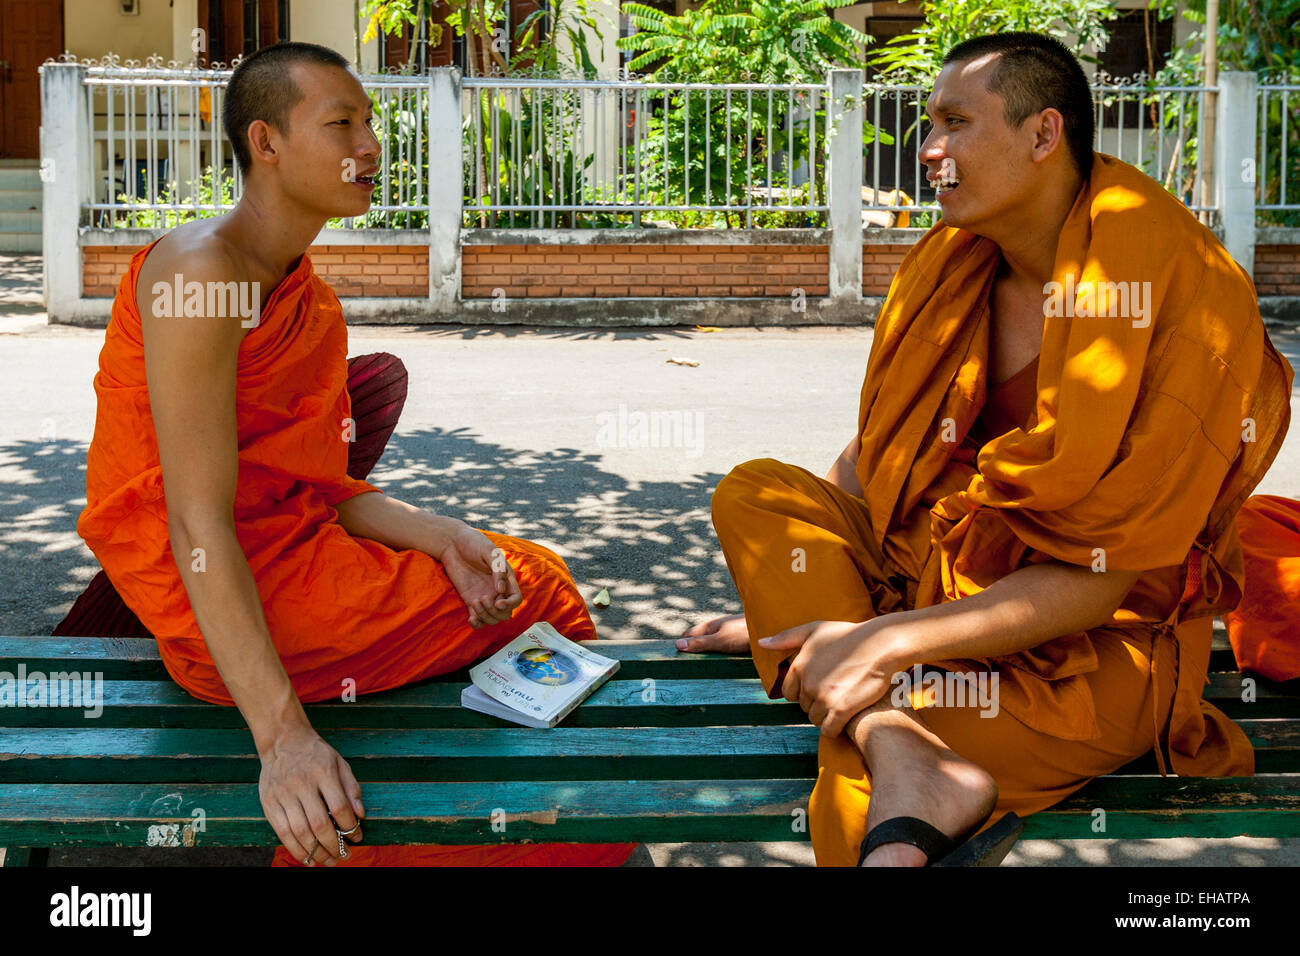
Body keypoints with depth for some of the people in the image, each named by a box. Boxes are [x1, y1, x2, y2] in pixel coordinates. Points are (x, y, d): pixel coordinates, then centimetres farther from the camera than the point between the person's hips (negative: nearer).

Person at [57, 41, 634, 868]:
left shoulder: (310, 296, 11)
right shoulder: (203, 269, -18)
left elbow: (323, 485, 10)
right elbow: (200, 524, -24)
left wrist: (439, 537, -8)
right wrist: (281, 736, -29)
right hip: (226, 610, -9)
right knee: (544, 602, 2)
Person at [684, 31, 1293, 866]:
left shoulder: (1181, 306, -20)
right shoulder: (952, 266, 3)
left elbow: (1095, 584, -20)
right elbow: (875, 455, 12)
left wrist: (891, 641, -24)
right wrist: (777, 605, 3)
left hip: (1092, 657, -9)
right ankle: (905, 763, -30)